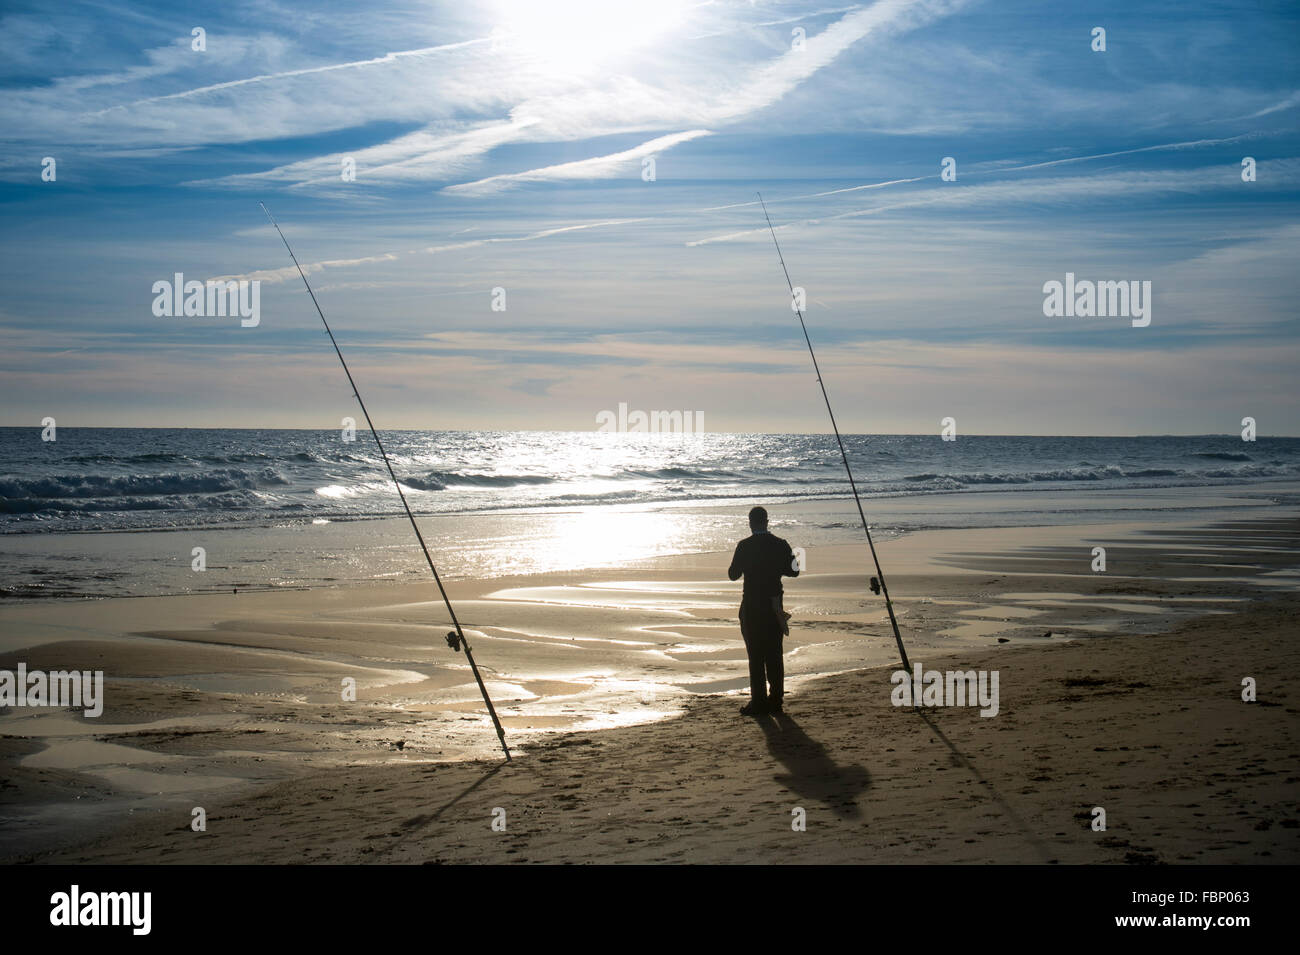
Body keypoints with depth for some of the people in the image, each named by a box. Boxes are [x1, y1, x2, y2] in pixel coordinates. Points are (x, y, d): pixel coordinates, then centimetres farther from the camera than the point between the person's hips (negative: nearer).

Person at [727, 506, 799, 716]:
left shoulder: (745, 546, -10)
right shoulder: (780, 545, 0)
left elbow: (733, 574, -6)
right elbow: (793, 571, 5)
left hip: (752, 606, -4)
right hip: (774, 604, 4)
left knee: (756, 654, 0)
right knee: (774, 653, 11)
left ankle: (759, 701, -1)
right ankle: (776, 699, 15)